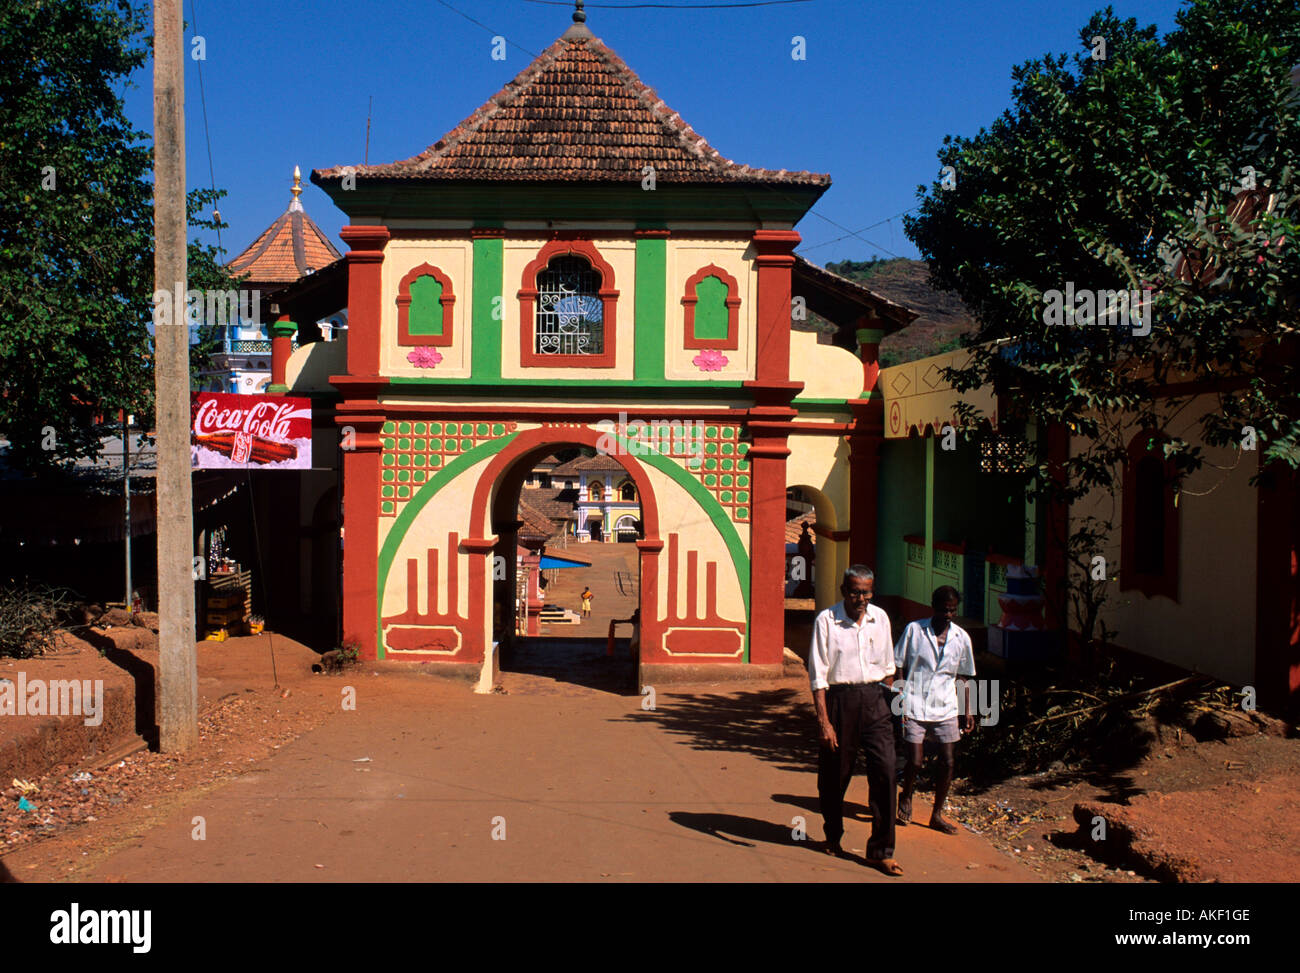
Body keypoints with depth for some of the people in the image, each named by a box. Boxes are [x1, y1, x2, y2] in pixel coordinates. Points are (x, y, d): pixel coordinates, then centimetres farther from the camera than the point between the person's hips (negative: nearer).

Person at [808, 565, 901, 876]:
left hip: (875, 699, 3)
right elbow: (818, 675, -9)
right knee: (834, 775, 7)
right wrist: (824, 721, -13)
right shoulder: (826, 621, -8)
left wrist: (889, 701, 15)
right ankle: (833, 837, 31)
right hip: (839, 699, -3)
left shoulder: (880, 618, 6)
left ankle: (880, 851, 4)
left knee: (885, 771, -6)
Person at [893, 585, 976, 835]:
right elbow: (900, 667, 1)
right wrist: (900, 699, -6)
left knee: (947, 762, 2)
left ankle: (937, 814, 20)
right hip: (914, 708, -3)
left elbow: (961, 676, 15)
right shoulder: (914, 630, -3)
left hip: (946, 709, 3)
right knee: (915, 761, -4)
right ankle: (906, 798, 27)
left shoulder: (961, 637, 6)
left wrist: (968, 710, 12)